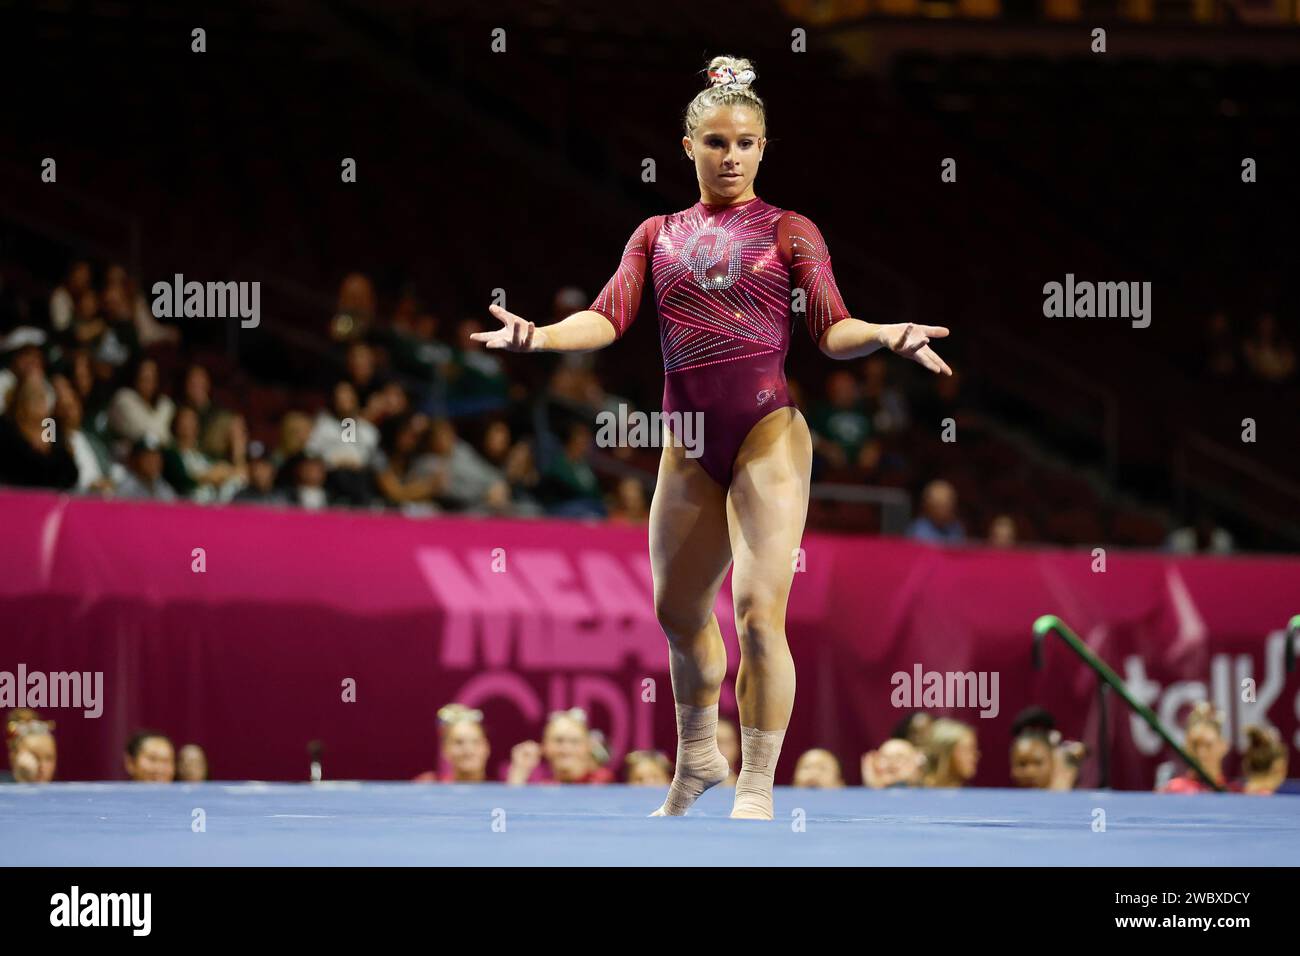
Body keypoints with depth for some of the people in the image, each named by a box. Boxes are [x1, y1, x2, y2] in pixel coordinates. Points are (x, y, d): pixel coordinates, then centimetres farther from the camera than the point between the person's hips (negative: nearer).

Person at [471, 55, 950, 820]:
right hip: (690, 441, 4)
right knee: (679, 612, 14)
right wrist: (540, 335, -17)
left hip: (767, 432, -4)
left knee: (759, 612, -14)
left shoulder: (790, 232, 6)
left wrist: (888, 337, -24)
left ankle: (756, 794, -9)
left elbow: (831, 330, -3)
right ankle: (697, 760, 38)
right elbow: (609, 318, 2)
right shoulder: (658, 235, 14)